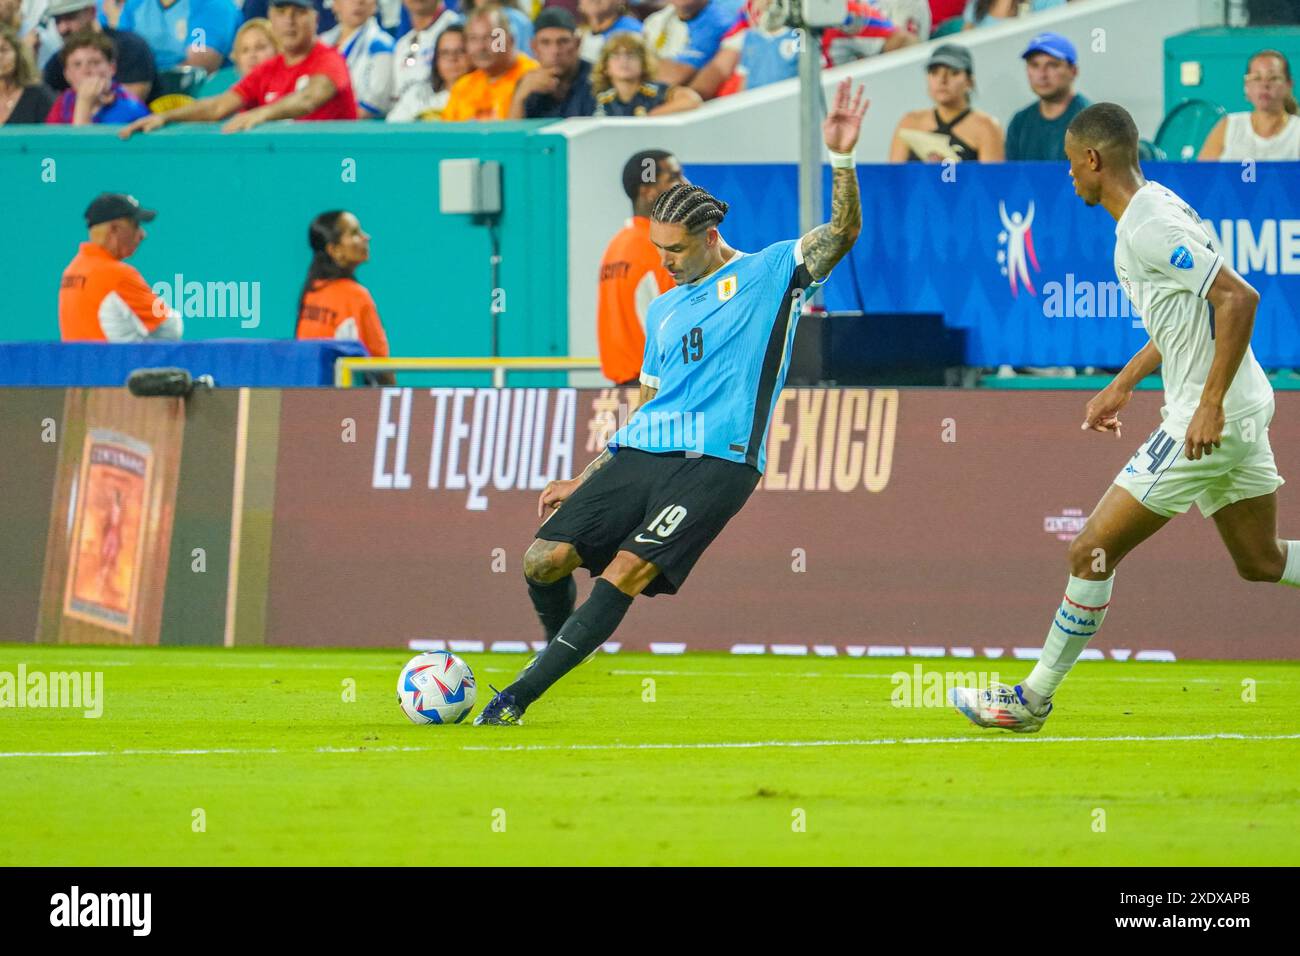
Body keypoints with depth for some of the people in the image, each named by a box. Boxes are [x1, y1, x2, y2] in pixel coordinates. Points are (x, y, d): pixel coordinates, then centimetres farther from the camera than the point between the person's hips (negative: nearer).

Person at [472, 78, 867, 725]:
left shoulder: (768, 274, 7)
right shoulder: (664, 310, 24)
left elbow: (843, 231, -6)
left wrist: (840, 158, -21)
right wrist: (583, 481, 23)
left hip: (717, 461, -6)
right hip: (641, 454, 6)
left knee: (628, 570, -23)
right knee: (546, 559, -10)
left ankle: (520, 695, -22)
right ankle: (564, 658, 18)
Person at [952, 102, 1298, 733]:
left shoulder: (1152, 225, -19)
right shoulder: (1147, 216, 13)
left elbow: (1238, 298, -26)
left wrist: (1211, 403, -26)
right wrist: (1123, 385, 27)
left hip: (1211, 419, -10)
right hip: (1244, 414, 10)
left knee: (1093, 552, -4)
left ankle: (1032, 700, 5)